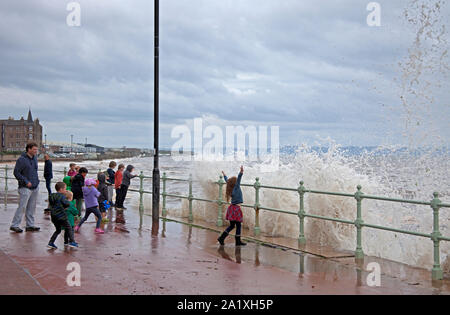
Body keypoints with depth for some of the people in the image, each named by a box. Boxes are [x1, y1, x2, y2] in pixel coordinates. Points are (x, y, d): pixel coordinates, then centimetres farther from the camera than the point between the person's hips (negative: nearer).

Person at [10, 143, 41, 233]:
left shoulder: (35, 158, 11)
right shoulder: (21, 159, -12)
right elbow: (16, 172, -13)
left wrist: (37, 180, 12)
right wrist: (26, 182, -17)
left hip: (35, 187, 7)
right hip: (25, 188, -7)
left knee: (32, 208, 11)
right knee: (22, 207, -8)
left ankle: (30, 225, 18)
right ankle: (14, 225, 1)